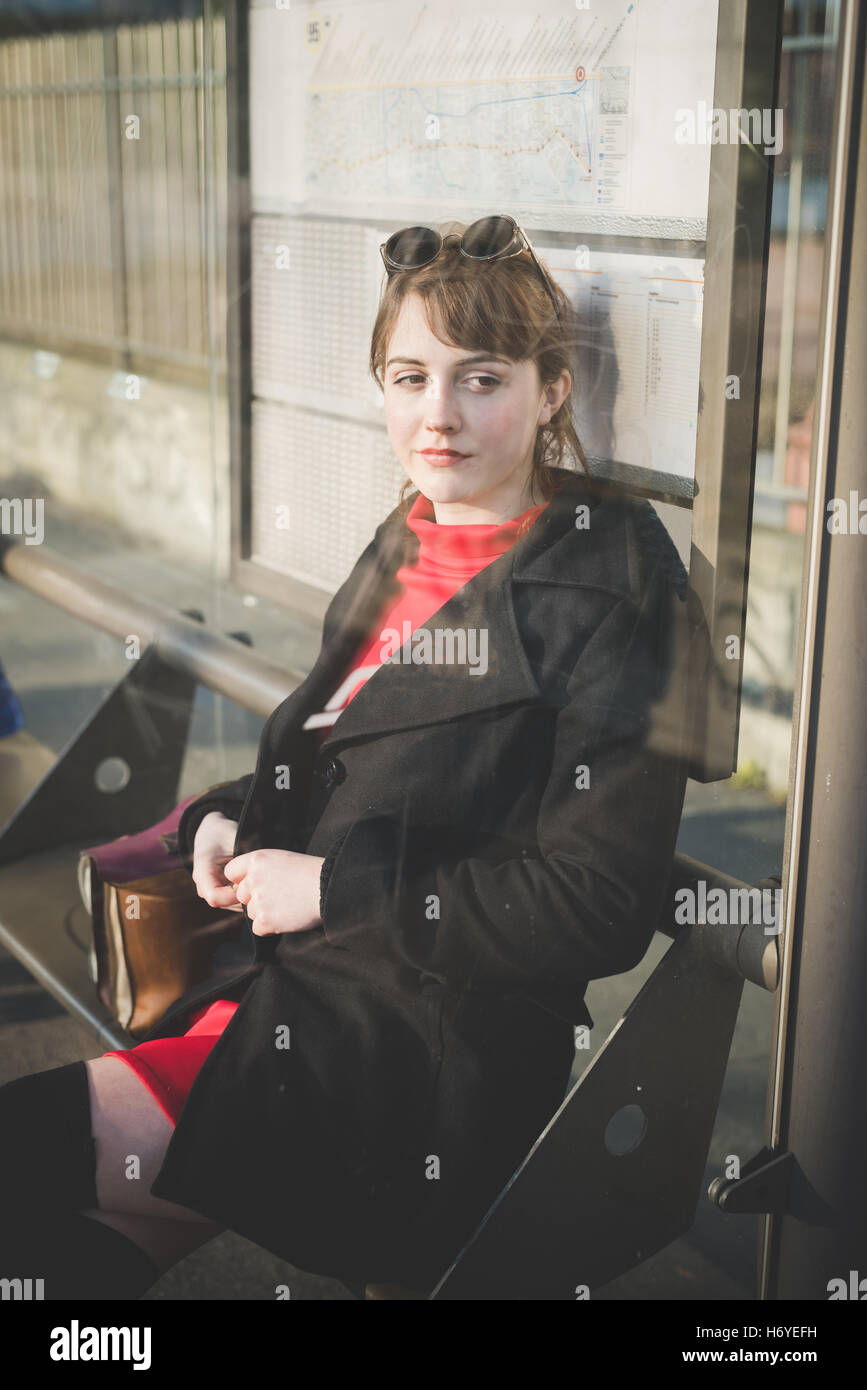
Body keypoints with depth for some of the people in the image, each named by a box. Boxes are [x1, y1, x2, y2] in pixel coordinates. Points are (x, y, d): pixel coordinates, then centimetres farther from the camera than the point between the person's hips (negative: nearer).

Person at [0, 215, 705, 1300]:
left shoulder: (603, 593, -11)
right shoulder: (400, 550, 12)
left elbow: (599, 906, -16)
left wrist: (336, 887, -14)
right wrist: (230, 817, 6)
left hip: (432, 1049, -7)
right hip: (289, 984, 7)